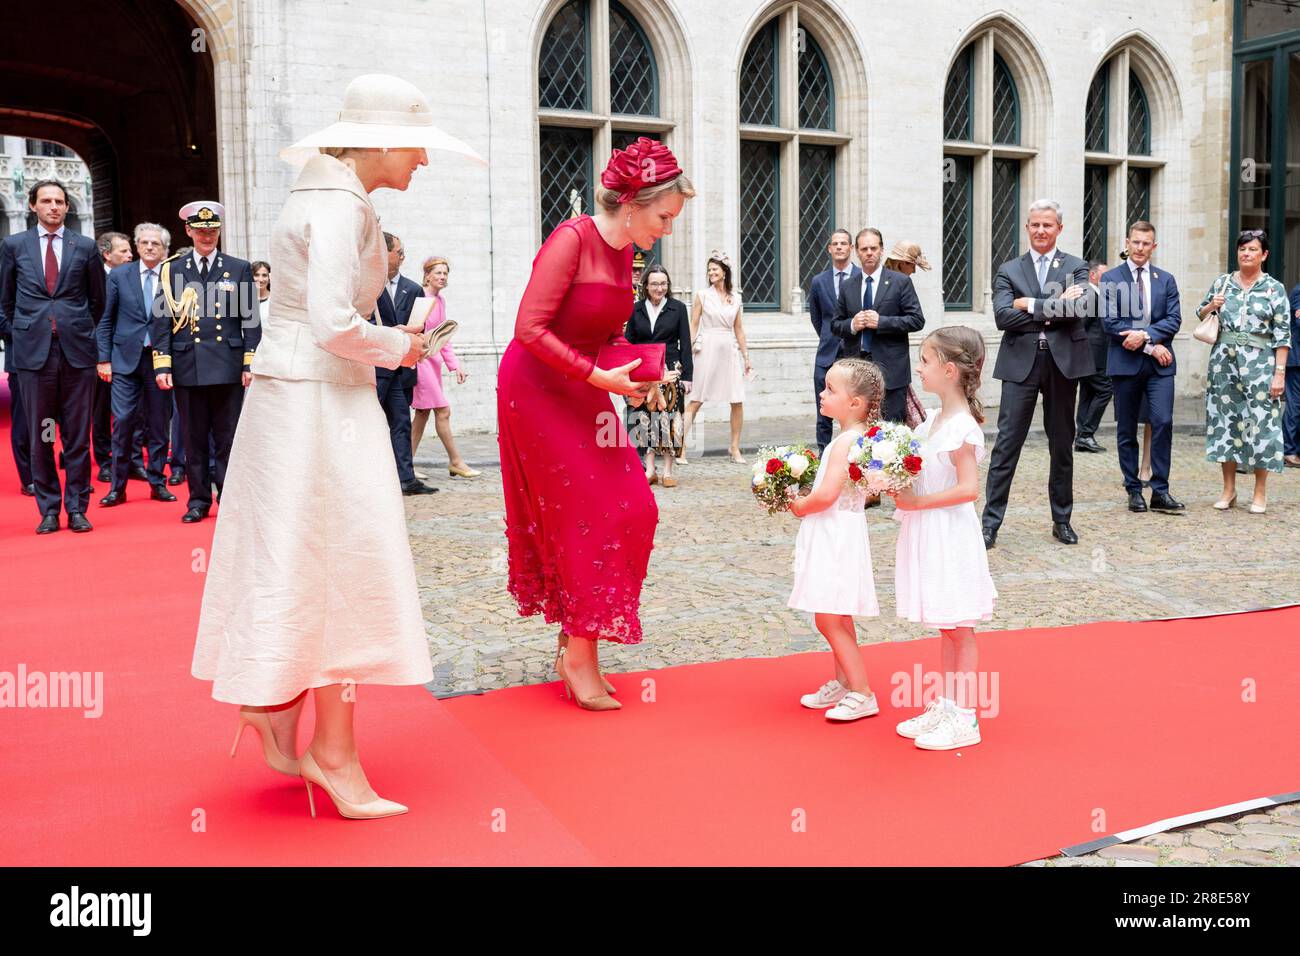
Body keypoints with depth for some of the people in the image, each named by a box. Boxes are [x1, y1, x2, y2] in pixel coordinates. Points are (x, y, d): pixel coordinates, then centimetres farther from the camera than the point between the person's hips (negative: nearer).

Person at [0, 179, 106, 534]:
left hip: (77, 351, 0)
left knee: (78, 436, 3)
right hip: (33, 351, 1)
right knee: (39, 437, 4)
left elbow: (98, 300, 14)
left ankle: (77, 509, 11)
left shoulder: (86, 247, 6)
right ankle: (48, 510, 13)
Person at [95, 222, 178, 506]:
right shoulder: (119, 275, 5)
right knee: (123, 422, -2)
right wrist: (104, 358, 0)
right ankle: (117, 486, 6)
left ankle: (157, 483, 17)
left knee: (159, 424, 6)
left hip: (160, 359, 0)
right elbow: (105, 319, 6)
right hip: (126, 358, 0)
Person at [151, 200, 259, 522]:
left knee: (228, 438, 2)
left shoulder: (239, 269, 8)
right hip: (187, 368, 1)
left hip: (228, 368, -1)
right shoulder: (171, 270, 9)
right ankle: (198, 500, 16)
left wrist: (250, 363, -3)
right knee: (194, 439, 7)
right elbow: (162, 321, 6)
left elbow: (250, 320, 5)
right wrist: (162, 365, -2)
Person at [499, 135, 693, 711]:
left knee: (630, 511, 4)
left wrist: (635, 370, -2)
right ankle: (580, 657, 5)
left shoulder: (624, 253, 6)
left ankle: (576, 645, 16)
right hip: (538, 389, -8)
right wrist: (600, 377, -26)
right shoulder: (572, 239, -19)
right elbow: (530, 329, -25)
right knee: (588, 514, -6)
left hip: (582, 393, 8)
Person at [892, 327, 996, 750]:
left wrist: (918, 502, -21)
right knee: (946, 628, 17)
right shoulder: (933, 419, 9)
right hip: (927, 535, 9)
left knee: (959, 629, 2)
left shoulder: (961, 427, -19)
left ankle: (965, 718, 12)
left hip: (950, 536, -9)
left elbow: (968, 488, -26)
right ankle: (946, 705, 28)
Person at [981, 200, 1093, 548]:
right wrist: (1056, 307, -11)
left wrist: (1032, 305, -11)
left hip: (1063, 362, 1)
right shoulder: (1008, 271, 8)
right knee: (1007, 443, -4)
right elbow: (1002, 316, -8)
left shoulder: (1076, 267, 8)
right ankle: (991, 521, -1)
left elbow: (1081, 307, -11)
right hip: (1021, 363, -1)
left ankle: (1062, 520, 21)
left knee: (1062, 444, 10)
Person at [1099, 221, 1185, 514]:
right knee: (1126, 431, 5)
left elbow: (1174, 320, 2)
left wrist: (1145, 335, -15)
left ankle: (1160, 491, -3)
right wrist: (1151, 347, -11)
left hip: (1160, 364, 1)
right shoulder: (1111, 279, 2)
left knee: (1163, 423, -10)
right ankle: (1134, 491, 16)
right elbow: (1109, 322, -7)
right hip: (1125, 363, -1)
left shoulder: (1166, 280, 11)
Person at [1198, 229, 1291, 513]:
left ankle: (1260, 493, 9)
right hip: (1224, 362, 3)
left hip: (1259, 364, -3)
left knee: (1260, 423, -2)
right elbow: (1200, 314, 18)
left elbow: (1283, 335, -3)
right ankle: (1228, 489, 16)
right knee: (1225, 420, 6)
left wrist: (1280, 372, -10)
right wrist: (1211, 306, -4)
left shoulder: (1275, 288, 1)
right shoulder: (1222, 283, 9)